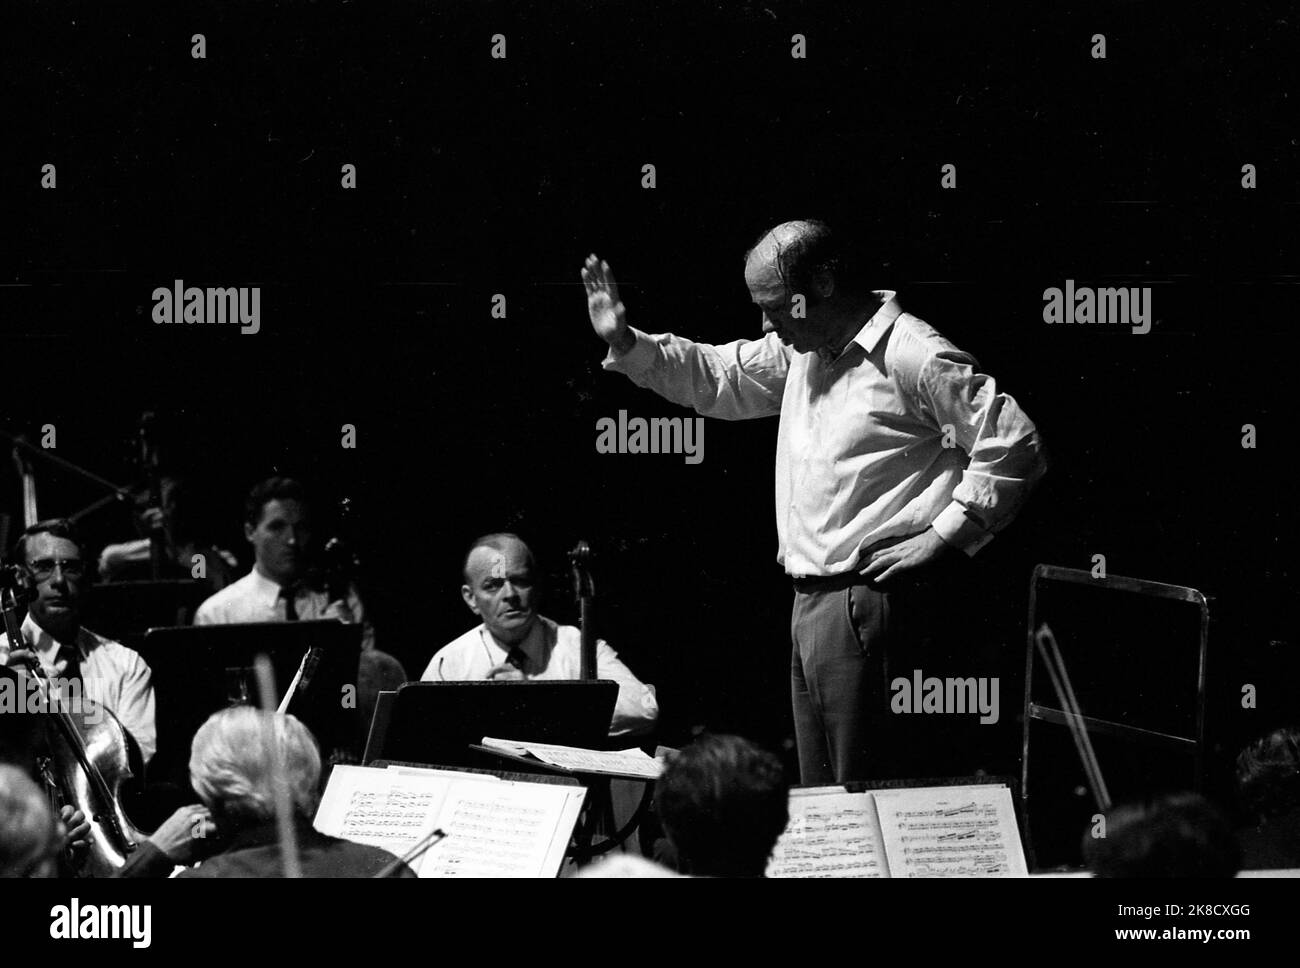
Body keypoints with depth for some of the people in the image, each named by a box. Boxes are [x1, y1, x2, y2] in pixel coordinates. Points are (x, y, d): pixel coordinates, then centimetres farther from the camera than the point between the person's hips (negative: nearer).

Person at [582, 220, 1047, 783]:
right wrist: (626, 343, 13)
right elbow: (716, 377, 26)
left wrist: (941, 537, -17)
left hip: (875, 603, -9)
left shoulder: (912, 356, -13)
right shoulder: (805, 351, 15)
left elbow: (1016, 446, -17)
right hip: (813, 604, 9)